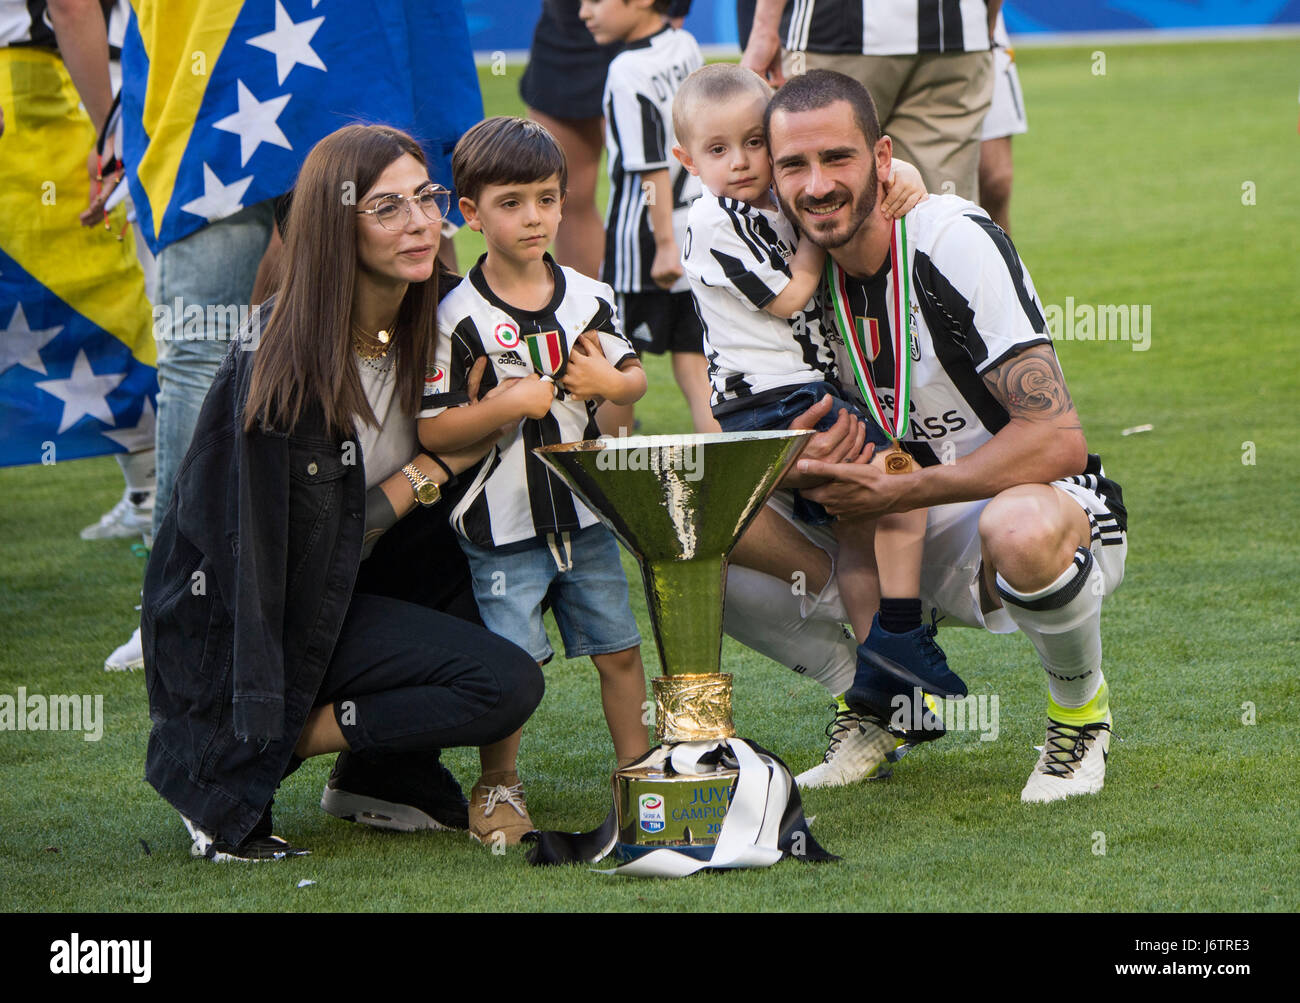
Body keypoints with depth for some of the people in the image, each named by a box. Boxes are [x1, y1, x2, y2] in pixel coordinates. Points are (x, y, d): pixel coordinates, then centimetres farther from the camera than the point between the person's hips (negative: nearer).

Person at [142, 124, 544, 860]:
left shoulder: (426, 327, 1)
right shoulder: (279, 361, -22)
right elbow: (307, 544, -19)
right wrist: (432, 470, -14)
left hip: (348, 595, 9)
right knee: (509, 683, -19)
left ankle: (379, 774, 4)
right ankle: (253, 758, -10)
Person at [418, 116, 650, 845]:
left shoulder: (589, 299, 4)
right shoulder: (459, 319, -10)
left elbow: (637, 377, 15)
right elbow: (432, 431, -11)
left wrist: (610, 382, -8)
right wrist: (506, 406, -23)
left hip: (586, 511, 4)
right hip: (503, 525, -4)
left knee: (619, 647, 10)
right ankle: (498, 787, 12)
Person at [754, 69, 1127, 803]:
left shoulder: (957, 242, -21)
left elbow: (1059, 439, -26)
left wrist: (896, 492, -27)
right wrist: (807, 464, -16)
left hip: (1055, 508, -6)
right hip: (906, 540, 6)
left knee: (1020, 528, -42)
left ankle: (1082, 711, -9)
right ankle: (883, 700, 11)